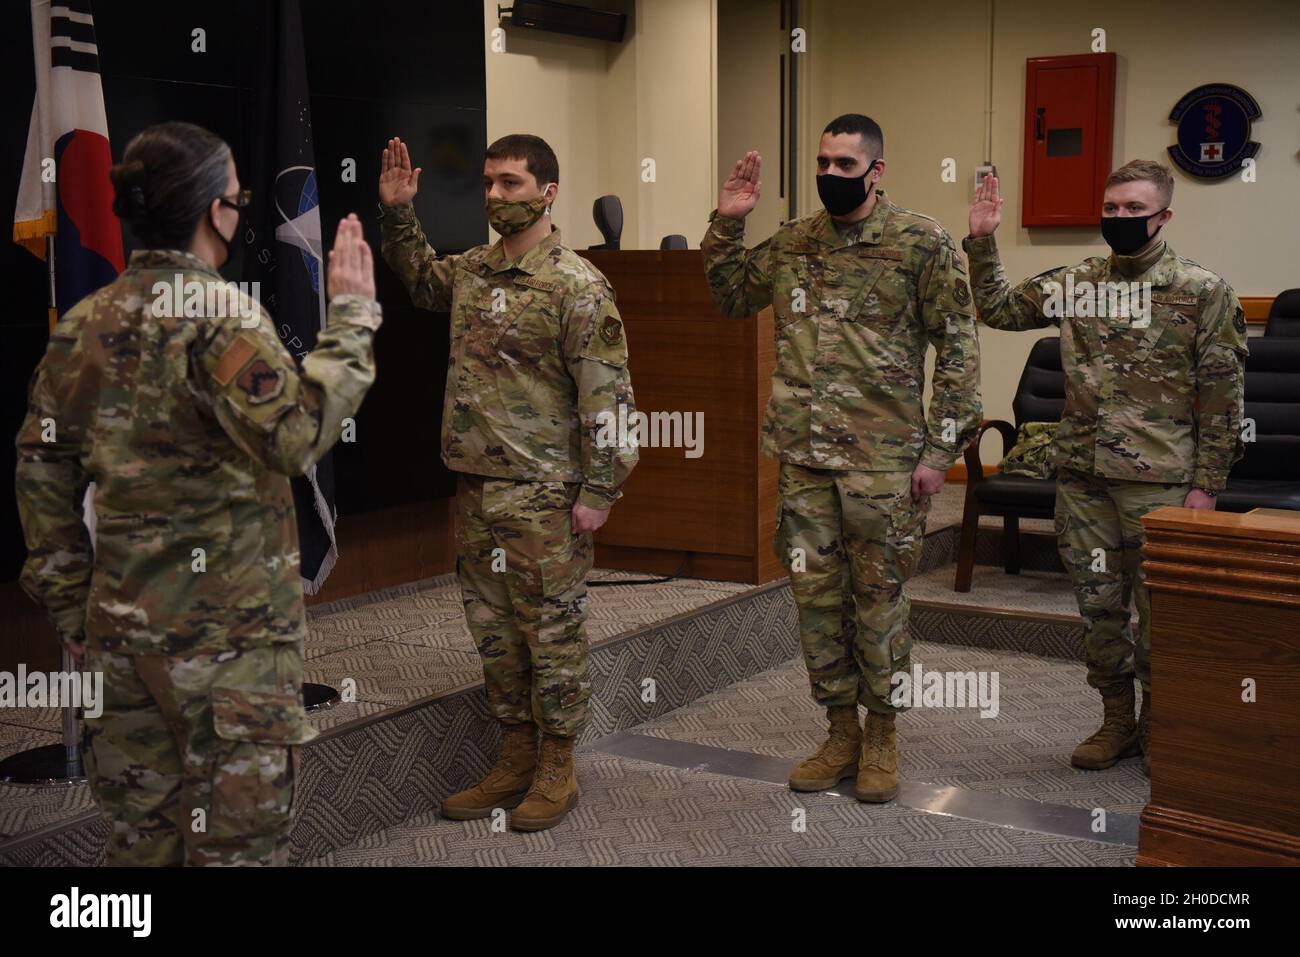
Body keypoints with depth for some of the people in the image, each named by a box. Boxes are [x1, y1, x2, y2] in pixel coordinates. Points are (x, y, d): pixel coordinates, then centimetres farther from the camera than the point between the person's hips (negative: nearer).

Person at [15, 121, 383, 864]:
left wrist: (70, 604, 16)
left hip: (123, 623, 7)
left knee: (140, 831, 18)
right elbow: (299, 436, -27)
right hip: (227, 632, -7)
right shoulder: (221, 312, -15)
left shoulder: (84, 323, 7)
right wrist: (352, 316, -18)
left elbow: (44, 473, 9)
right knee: (236, 841, 4)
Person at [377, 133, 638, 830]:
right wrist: (397, 212, 21)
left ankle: (556, 771, 17)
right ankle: (515, 761, 27)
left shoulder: (577, 285, -12)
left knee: (551, 630, 3)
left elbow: (607, 397, -14)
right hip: (474, 485, 8)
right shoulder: (472, 269, 10)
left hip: (542, 493, -8)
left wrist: (598, 491, -16)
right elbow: (422, 280, 33)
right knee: (492, 628, 14)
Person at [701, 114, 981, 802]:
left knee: (878, 596, 5)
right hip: (803, 456, 5)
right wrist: (726, 224, 7)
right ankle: (840, 734, 24)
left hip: (882, 458, -4)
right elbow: (727, 296, 23)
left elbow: (958, 348, -6)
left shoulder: (921, 243, -5)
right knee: (815, 594, 9)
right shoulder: (792, 243, 9)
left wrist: (940, 449, -11)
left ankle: (882, 738, 21)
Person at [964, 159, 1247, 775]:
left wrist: (1207, 484, -7)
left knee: (1160, 608, 3)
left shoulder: (1202, 290, -2)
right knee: (1098, 603, 11)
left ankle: (1157, 727, 19)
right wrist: (982, 242, 1)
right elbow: (998, 310, 14)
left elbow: (1221, 394, -3)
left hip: (1159, 480, -4)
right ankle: (1116, 719, 25)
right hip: (1082, 476, 4)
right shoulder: (1074, 284, 9)